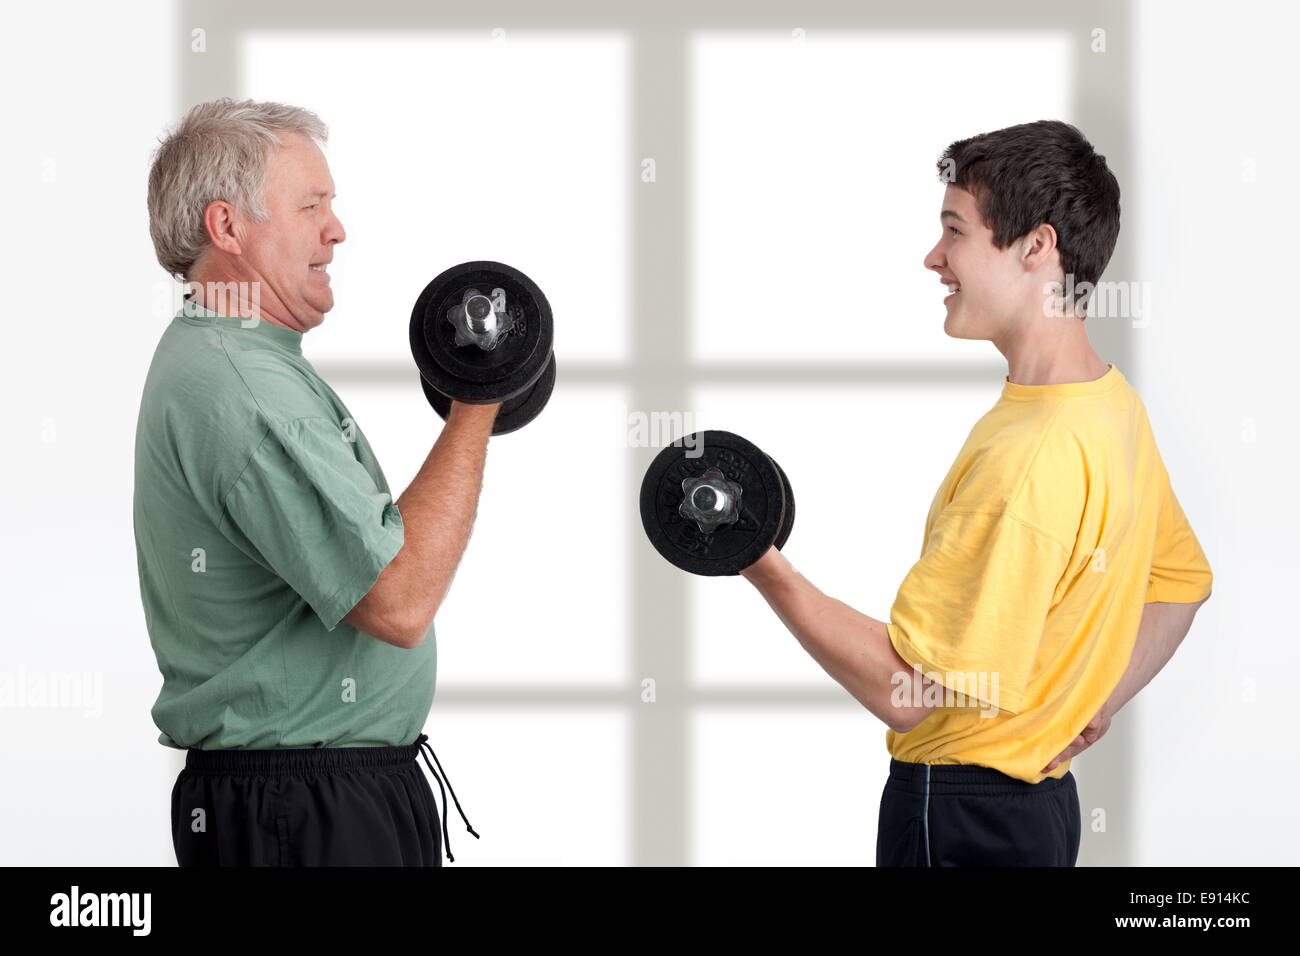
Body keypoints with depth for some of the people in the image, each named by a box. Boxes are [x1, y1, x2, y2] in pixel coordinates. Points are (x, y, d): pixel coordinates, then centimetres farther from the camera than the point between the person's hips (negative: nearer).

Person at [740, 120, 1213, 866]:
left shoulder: (1029, 456, -26)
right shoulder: (1114, 401, 4)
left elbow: (904, 690, -25)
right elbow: (1183, 580, 19)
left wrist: (764, 568, -21)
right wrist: (1098, 706, 13)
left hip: (963, 815, -9)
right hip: (1042, 795, 9)